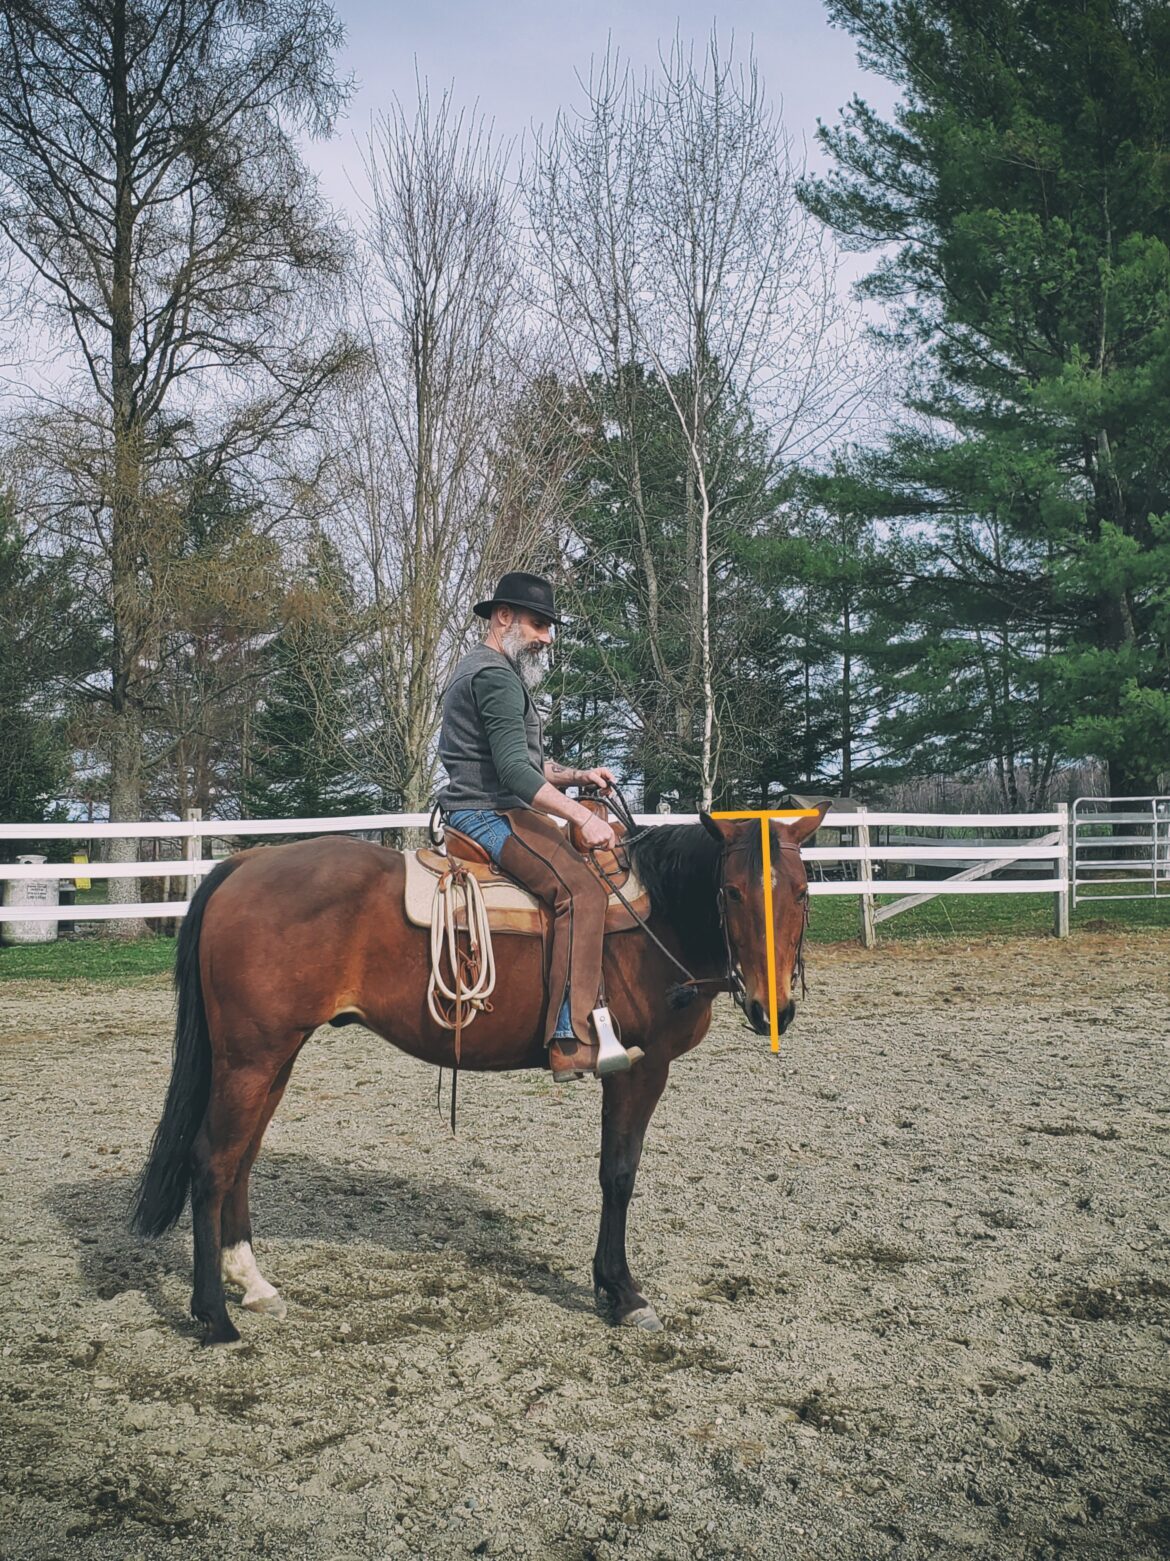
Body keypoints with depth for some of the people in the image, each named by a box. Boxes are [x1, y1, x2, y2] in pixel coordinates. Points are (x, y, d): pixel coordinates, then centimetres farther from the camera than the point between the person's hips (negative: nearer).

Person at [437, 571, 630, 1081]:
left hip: (497, 812, 11)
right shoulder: (495, 676, -12)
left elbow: (525, 764, 27)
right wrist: (582, 817, -26)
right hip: (489, 815, -11)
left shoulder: (490, 671, 23)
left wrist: (577, 776, 12)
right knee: (580, 888, -26)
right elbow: (515, 773, -22)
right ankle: (571, 1042, -32)